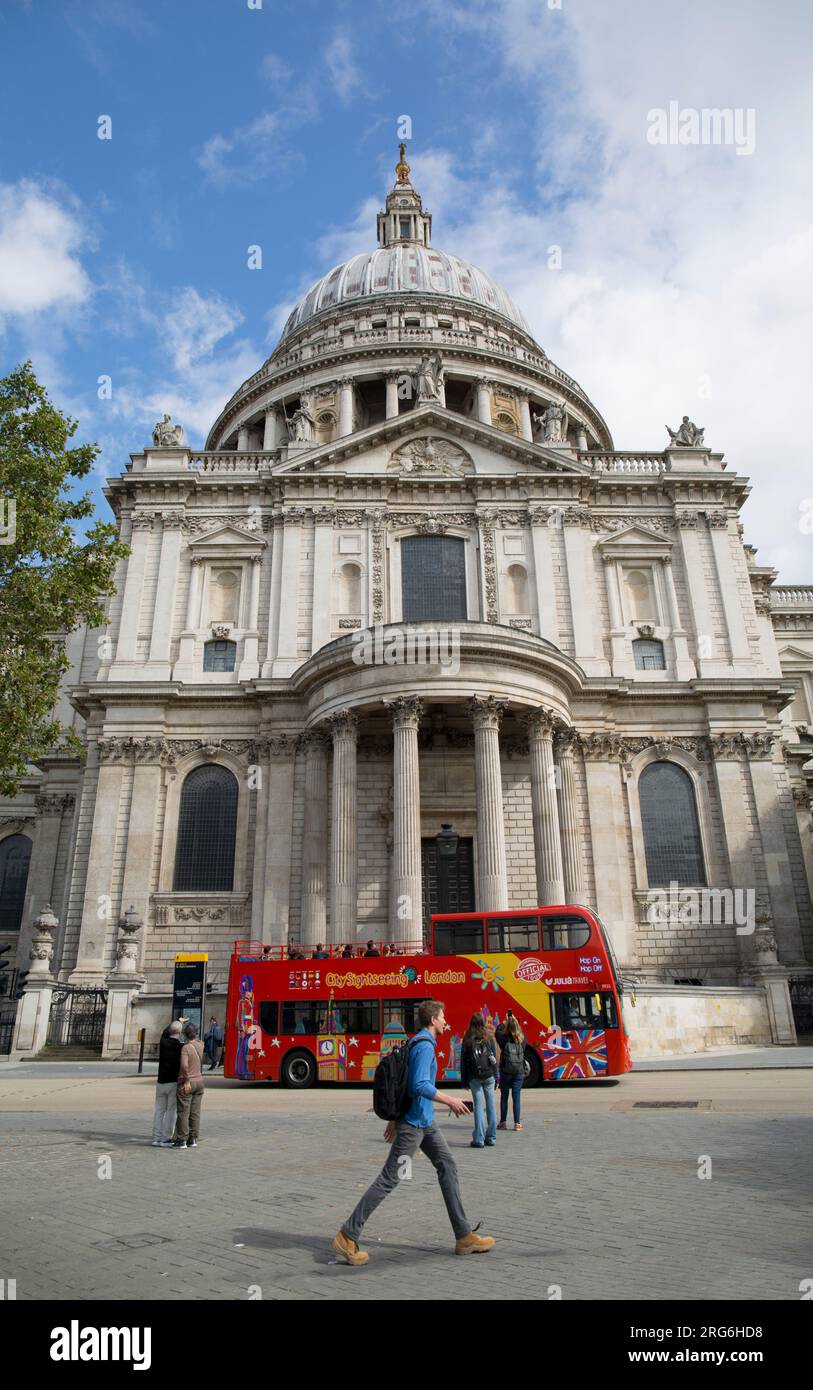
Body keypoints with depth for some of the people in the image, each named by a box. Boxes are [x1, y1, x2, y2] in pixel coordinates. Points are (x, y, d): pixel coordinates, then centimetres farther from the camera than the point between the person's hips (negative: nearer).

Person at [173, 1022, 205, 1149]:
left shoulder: (185, 1048, -17)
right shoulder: (200, 1045, 3)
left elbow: (184, 1065, -31)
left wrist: (187, 1080, -23)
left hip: (186, 1084, -6)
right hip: (199, 1081, 6)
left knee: (183, 1113, 2)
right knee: (195, 1113, 9)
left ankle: (182, 1140, 5)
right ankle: (193, 1140, 11)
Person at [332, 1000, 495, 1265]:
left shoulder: (418, 1042, 13)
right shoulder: (425, 1046, -17)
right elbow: (420, 1086, -27)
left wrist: (394, 1118, 22)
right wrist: (450, 1101, -15)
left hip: (425, 1122, 10)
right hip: (414, 1122, -10)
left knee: (447, 1166, 10)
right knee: (389, 1178, -6)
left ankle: (464, 1236, 14)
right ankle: (347, 1237, 1)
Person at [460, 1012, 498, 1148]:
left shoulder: (468, 1040, -1)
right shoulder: (489, 1038, 1)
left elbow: (463, 1061, 1)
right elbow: (494, 1057, 3)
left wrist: (464, 1080, 7)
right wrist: (496, 1075, 10)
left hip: (474, 1077, -1)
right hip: (489, 1076, 1)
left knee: (478, 1106, 3)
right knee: (490, 1105, 9)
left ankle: (479, 1139, 1)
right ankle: (491, 1138, 13)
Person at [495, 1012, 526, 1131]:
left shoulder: (504, 1040, -12)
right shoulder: (522, 1040, -7)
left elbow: (498, 1031, 9)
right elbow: (519, 1030, 15)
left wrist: (506, 1022, 14)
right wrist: (515, 1021, 21)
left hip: (505, 1072, -1)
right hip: (519, 1073, 1)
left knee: (504, 1097, 11)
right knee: (516, 1097, 7)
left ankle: (503, 1122, 17)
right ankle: (517, 1123, 9)